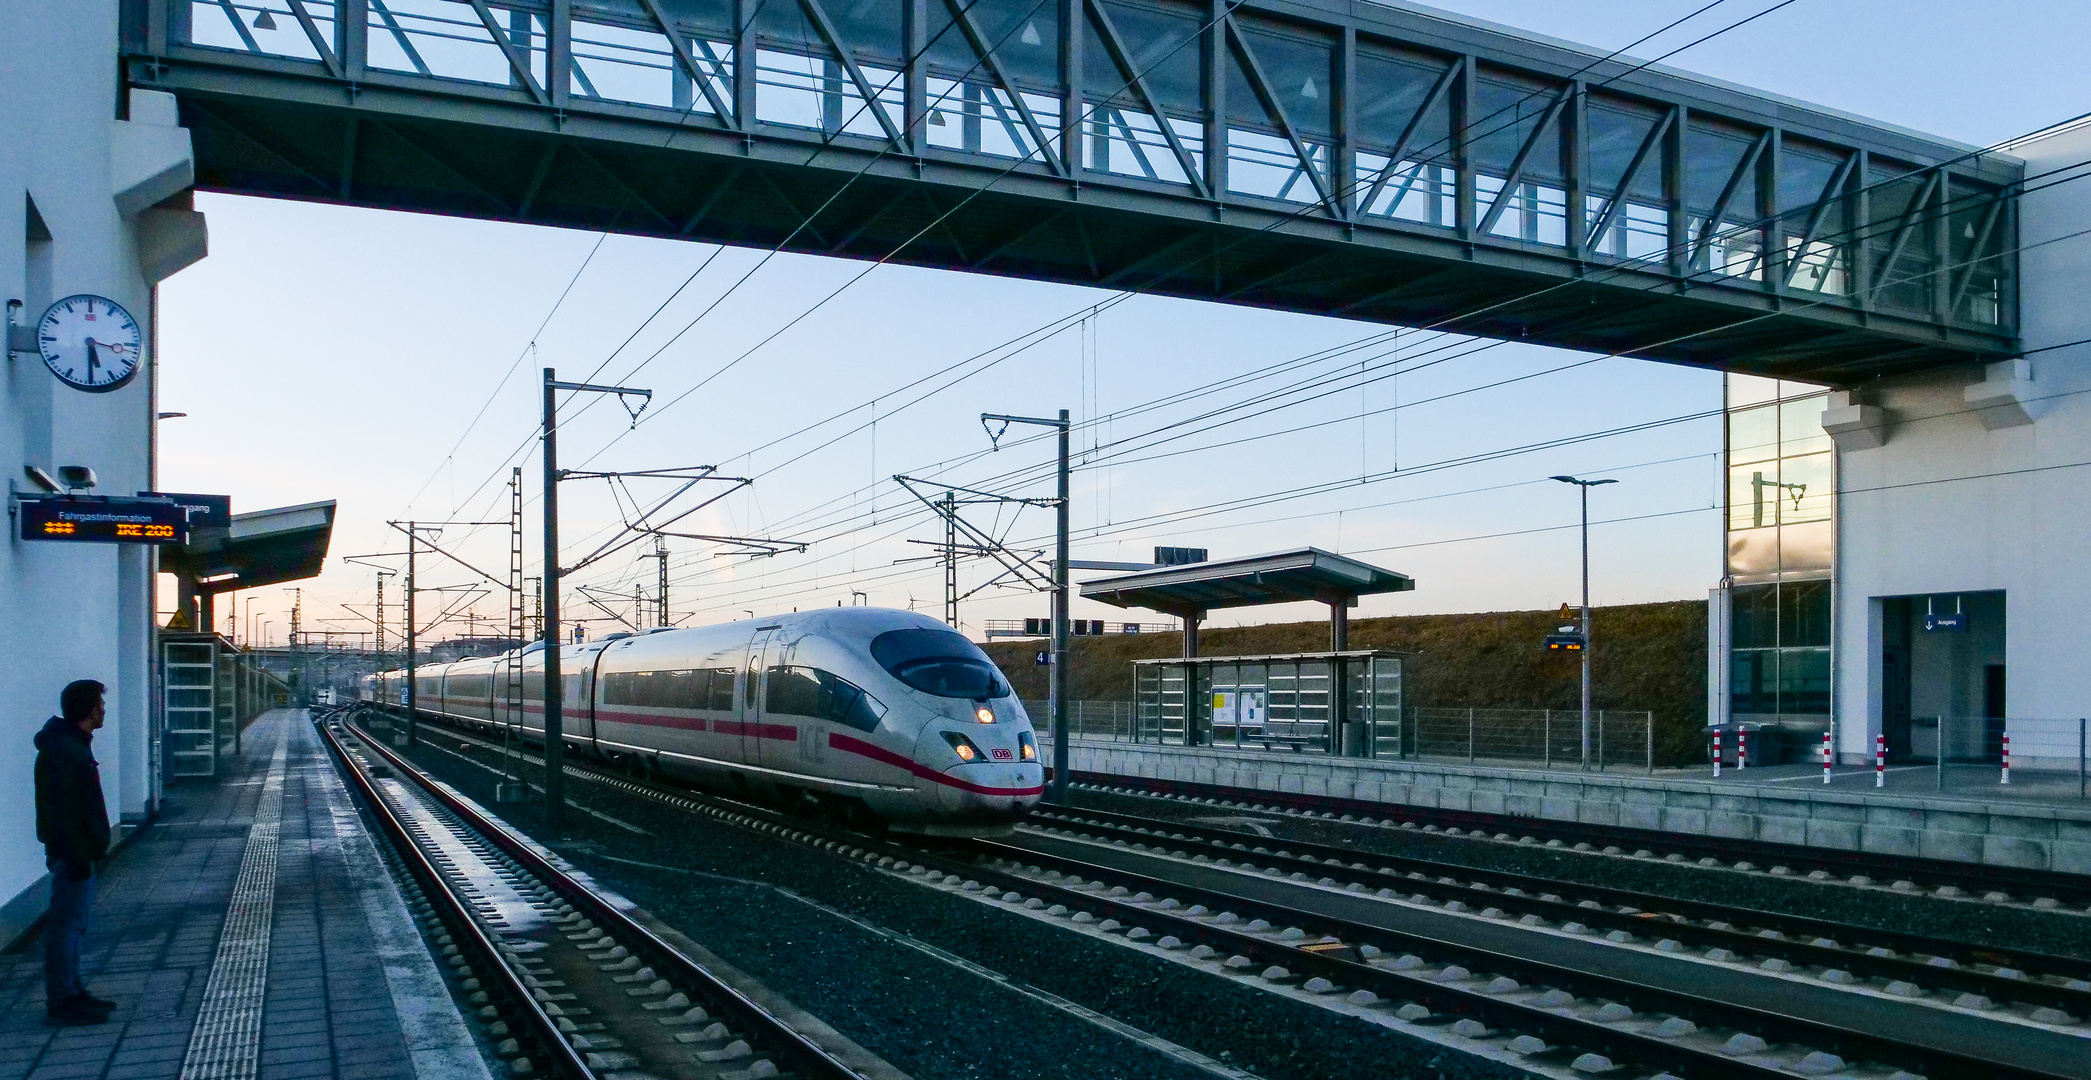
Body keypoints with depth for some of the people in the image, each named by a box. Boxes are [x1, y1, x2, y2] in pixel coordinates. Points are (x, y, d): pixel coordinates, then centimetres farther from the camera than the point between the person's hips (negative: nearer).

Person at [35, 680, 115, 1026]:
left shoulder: (72, 744, 13)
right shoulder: (66, 751, -20)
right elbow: (65, 811, -23)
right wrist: (78, 858, -22)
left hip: (76, 851, 11)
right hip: (71, 852, -11)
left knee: (72, 923, 16)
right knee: (65, 925, -3)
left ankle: (72, 992, 25)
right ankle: (61, 1002, 3)